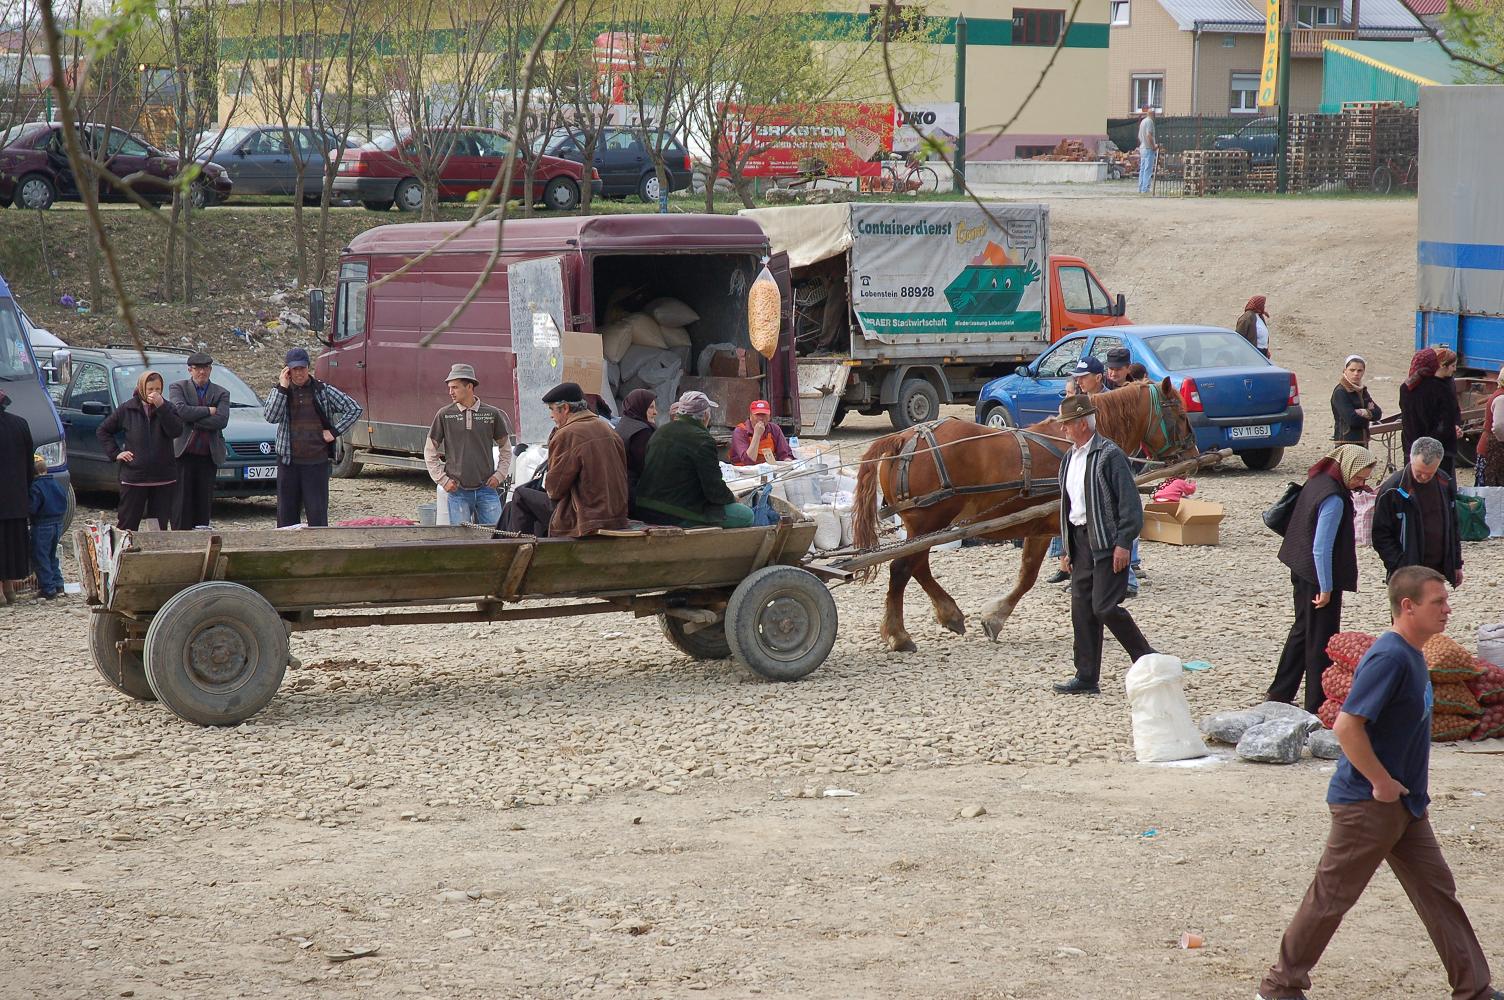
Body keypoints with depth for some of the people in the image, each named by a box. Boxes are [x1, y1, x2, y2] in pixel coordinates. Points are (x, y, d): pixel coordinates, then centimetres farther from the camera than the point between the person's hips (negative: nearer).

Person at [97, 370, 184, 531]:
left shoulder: (167, 408, 4)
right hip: (133, 478, -1)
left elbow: (176, 431, -13)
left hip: (164, 479, 1)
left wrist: (161, 407, -18)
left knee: (161, 526, 5)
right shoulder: (127, 409, 2)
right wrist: (115, 453, 0)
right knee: (127, 524, 0)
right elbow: (102, 430, 10)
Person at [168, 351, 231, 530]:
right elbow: (180, 410, -13)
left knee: (204, 501, 3)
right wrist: (208, 411, -8)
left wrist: (193, 420, -9)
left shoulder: (222, 393, 11)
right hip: (184, 453, -2)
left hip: (209, 455, 2)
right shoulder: (177, 388, 7)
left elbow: (221, 420, -5)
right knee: (182, 500, -5)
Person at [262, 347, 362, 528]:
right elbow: (271, 416, -12)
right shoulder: (279, 392, 6)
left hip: (317, 462, -2)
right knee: (286, 513, 5)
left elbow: (354, 409, 4)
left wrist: (334, 432, -3)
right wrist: (282, 388, -14)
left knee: (317, 513, -4)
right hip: (288, 462, 2)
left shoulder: (323, 391, 2)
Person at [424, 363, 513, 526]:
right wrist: (442, 479, 0)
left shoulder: (492, 414, 2)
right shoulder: (444, 415, 0)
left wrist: (499, 475, 3)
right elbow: (430, 452, 7)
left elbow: (506, 449, 14)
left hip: (486, 489, 1)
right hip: (458, 491, 0)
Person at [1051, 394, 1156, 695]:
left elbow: (1129, 503, -14)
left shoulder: (1109, 455, -11)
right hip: (1080, 542, 8)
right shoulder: (1069, 460, 15)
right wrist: (1066, 549, 18)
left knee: (1104, 607, -12)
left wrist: (1123, 543, -18)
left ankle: (1147, 658, 5)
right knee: (1081, 608, 6)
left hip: (1107, 542, -8)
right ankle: (1086, 677, 11)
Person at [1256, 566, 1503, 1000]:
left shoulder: (1411, 655, 9)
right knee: (1332, 896, 1)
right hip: (1368, 803, -10)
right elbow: (1346, 725, -27)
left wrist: (1397, 784, 16)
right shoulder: (1389, 658, -22)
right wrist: (1381, 782, -20)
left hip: (1404, 803, 10)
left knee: (1438, 890, 11)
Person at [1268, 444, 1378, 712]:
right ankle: (1317, 707, 7)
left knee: (1302, 630, 21)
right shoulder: (1334, 499, -25)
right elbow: (1322, 548, -25)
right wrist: (1326, 588, -20)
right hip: (1320, 577, -10)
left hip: (1301, 570, 10)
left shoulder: (1317, 479, 3)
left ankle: (1279, 694, 29)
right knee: (1322, 640, 0)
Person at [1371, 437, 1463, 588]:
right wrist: (1400, 567, -18)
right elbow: (1381, 536, -10)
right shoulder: (1393, 490, -13)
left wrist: (1456, 564, 15)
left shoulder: (1445, 484, 4)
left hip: (1439, 570, 5)